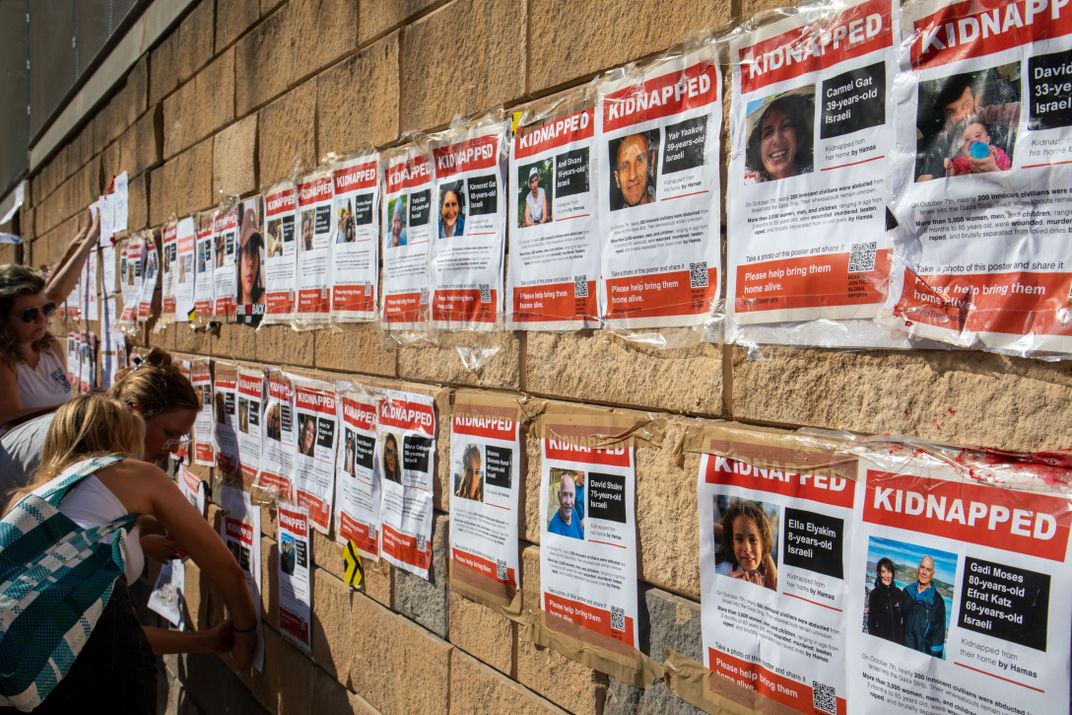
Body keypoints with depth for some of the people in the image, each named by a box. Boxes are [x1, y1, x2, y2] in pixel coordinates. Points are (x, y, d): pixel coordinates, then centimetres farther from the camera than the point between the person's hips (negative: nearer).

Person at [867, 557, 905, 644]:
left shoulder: (898, 592, 5)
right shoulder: (874, 594, -2)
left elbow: (903, 618, 10)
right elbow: (871, 621, 0)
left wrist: (904, 637, 3)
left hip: (899, 639, 2)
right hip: (881, 638, -2)